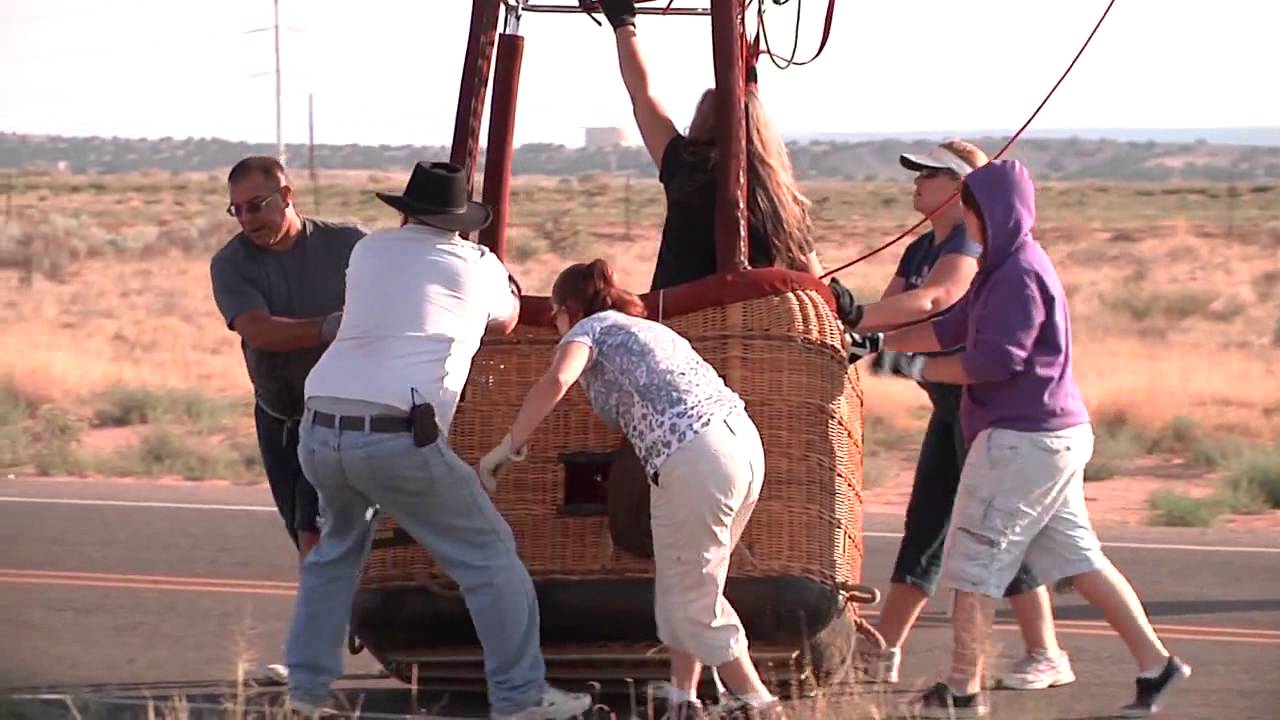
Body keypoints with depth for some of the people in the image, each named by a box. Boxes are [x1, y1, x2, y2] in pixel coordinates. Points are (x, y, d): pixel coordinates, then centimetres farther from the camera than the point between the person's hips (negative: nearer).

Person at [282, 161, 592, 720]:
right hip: (398, 439, -5)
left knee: (339, 544, 31)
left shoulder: (368, 251, 19)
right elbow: (505, 322, 31)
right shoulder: (476, 265, 10)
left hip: (321, 432, 5)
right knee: (488, 554, 8)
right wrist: (504, 281, 52)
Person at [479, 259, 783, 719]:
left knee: (693, 601, 4)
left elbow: (557, 380, -11)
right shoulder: (649, 328, 33)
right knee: (685, 586, 20)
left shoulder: (588, 328, 10)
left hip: (693, 459, -8)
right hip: (745, 442, 8)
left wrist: (509, 447, -6)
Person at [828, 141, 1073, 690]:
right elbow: (892, 313, 5)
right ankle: (883, 652, 12)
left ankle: (1047, 656, -1)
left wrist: (856, 317, -37)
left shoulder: (973, 241, -15)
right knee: (924, 526, 9)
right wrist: (849, 313, -15)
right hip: (953, 407, 9)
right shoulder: (920, 250, 14)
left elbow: (931, 300, -31)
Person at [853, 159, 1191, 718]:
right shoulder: (1003, 268, 16)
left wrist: (912, 366, -16)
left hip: (1025, 440, -10)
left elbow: (995, 361, -22)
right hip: (1053, 436, 10)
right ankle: (1155, 664, 11)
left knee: (973, 565, -2)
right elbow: (949, 328, 19)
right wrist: (878, 341, 14)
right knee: (1076, 558, 12)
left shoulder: (1021, 273, -17)